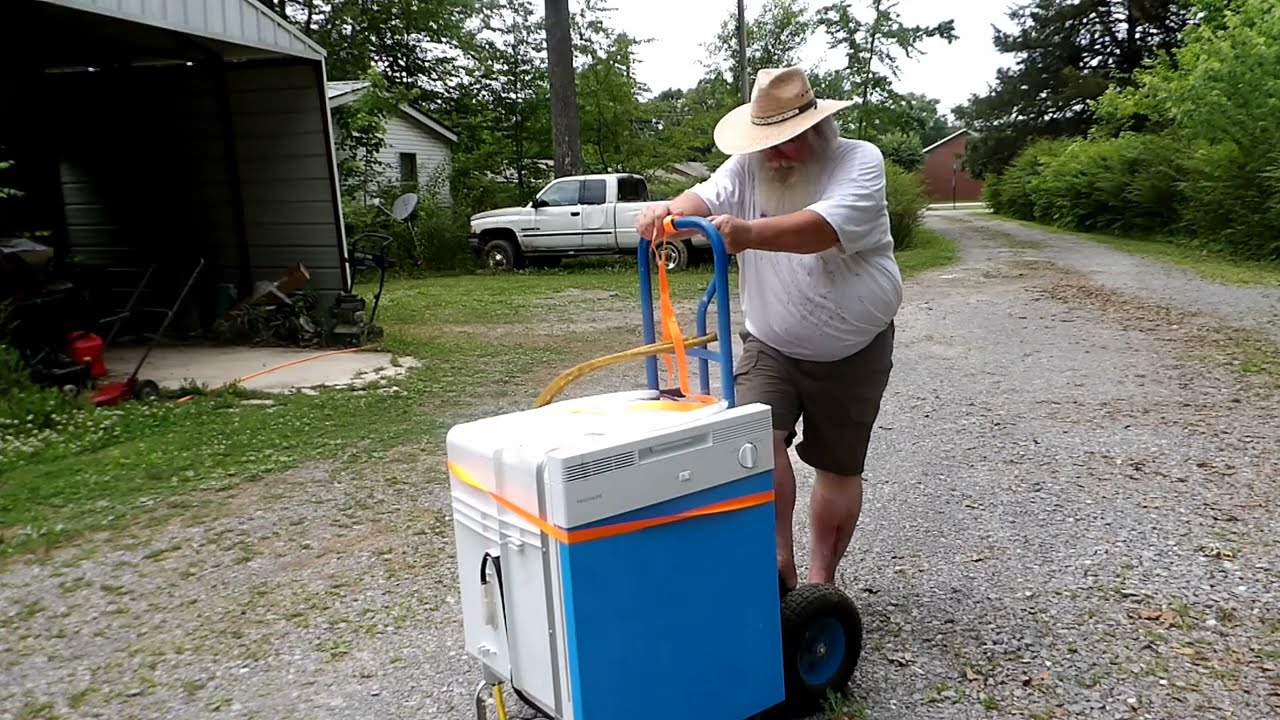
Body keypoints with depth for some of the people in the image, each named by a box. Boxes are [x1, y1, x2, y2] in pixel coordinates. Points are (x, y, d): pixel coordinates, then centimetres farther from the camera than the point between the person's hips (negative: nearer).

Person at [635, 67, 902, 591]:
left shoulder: (859, 160, -13)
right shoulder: (747, 166, 0)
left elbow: (827, 228, -32)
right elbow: (707, 200, -17)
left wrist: (750, 233, -48)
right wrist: (670, 211, -40)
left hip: (853, 350, -2)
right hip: (771, 345, 2)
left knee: (839, 467, 8)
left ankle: (820, 579, 25)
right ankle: (779, 559, -5)